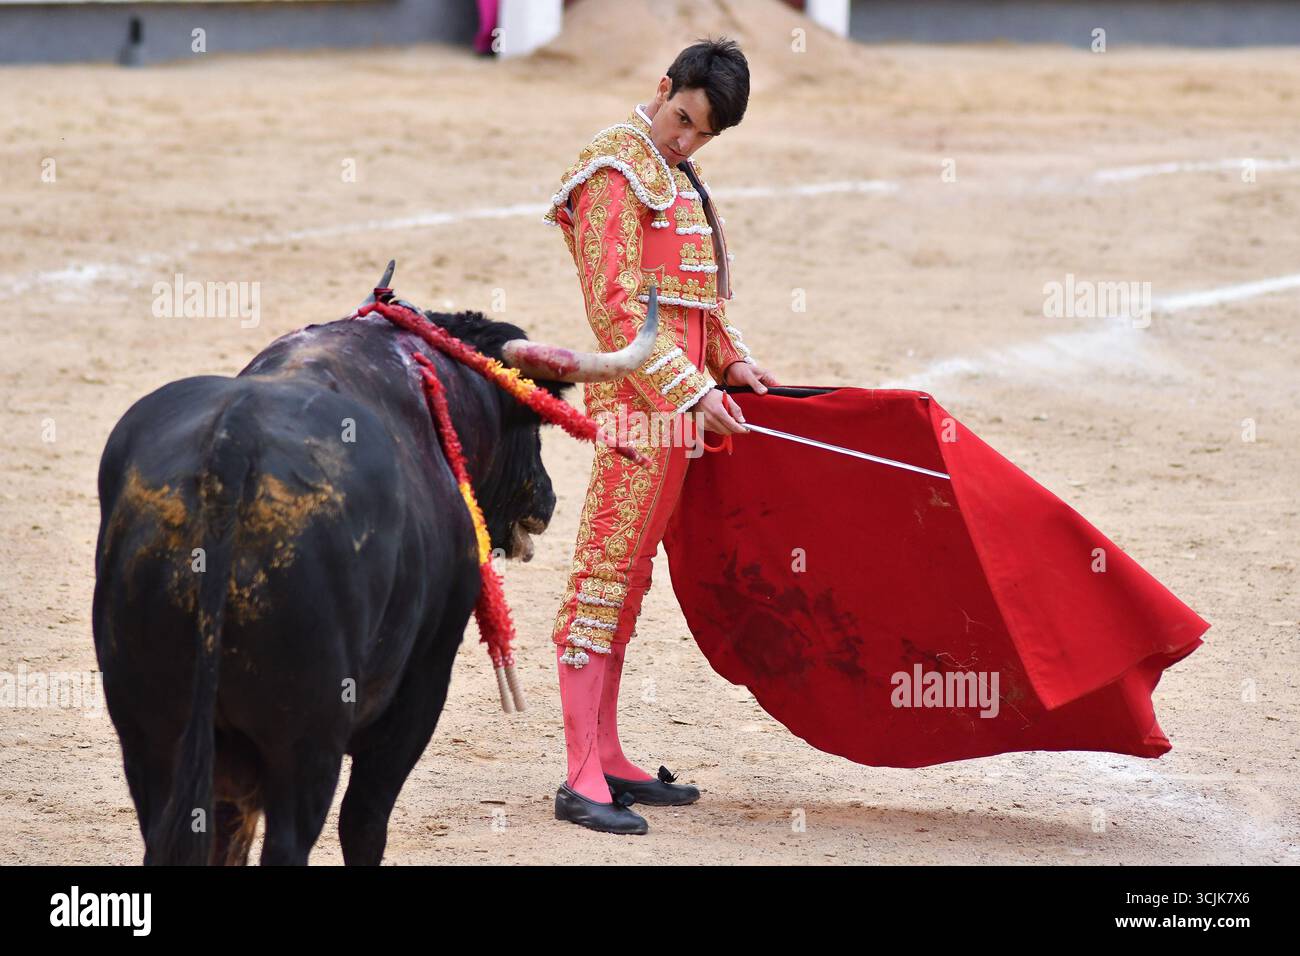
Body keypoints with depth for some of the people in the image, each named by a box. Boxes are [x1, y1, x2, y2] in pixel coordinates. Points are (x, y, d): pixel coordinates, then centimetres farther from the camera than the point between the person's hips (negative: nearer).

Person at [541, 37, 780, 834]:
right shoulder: (616, 173, -9)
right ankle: (581, 781, -13)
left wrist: (731, 357, 10)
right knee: (606, 567, -10)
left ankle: (606, 760, 17)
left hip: (686, 393, 9)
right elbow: (615, 305, -16)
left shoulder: (680, 176, 19)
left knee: (631, 573, 12)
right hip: (640, 394, -9)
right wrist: (688, 391, -18)